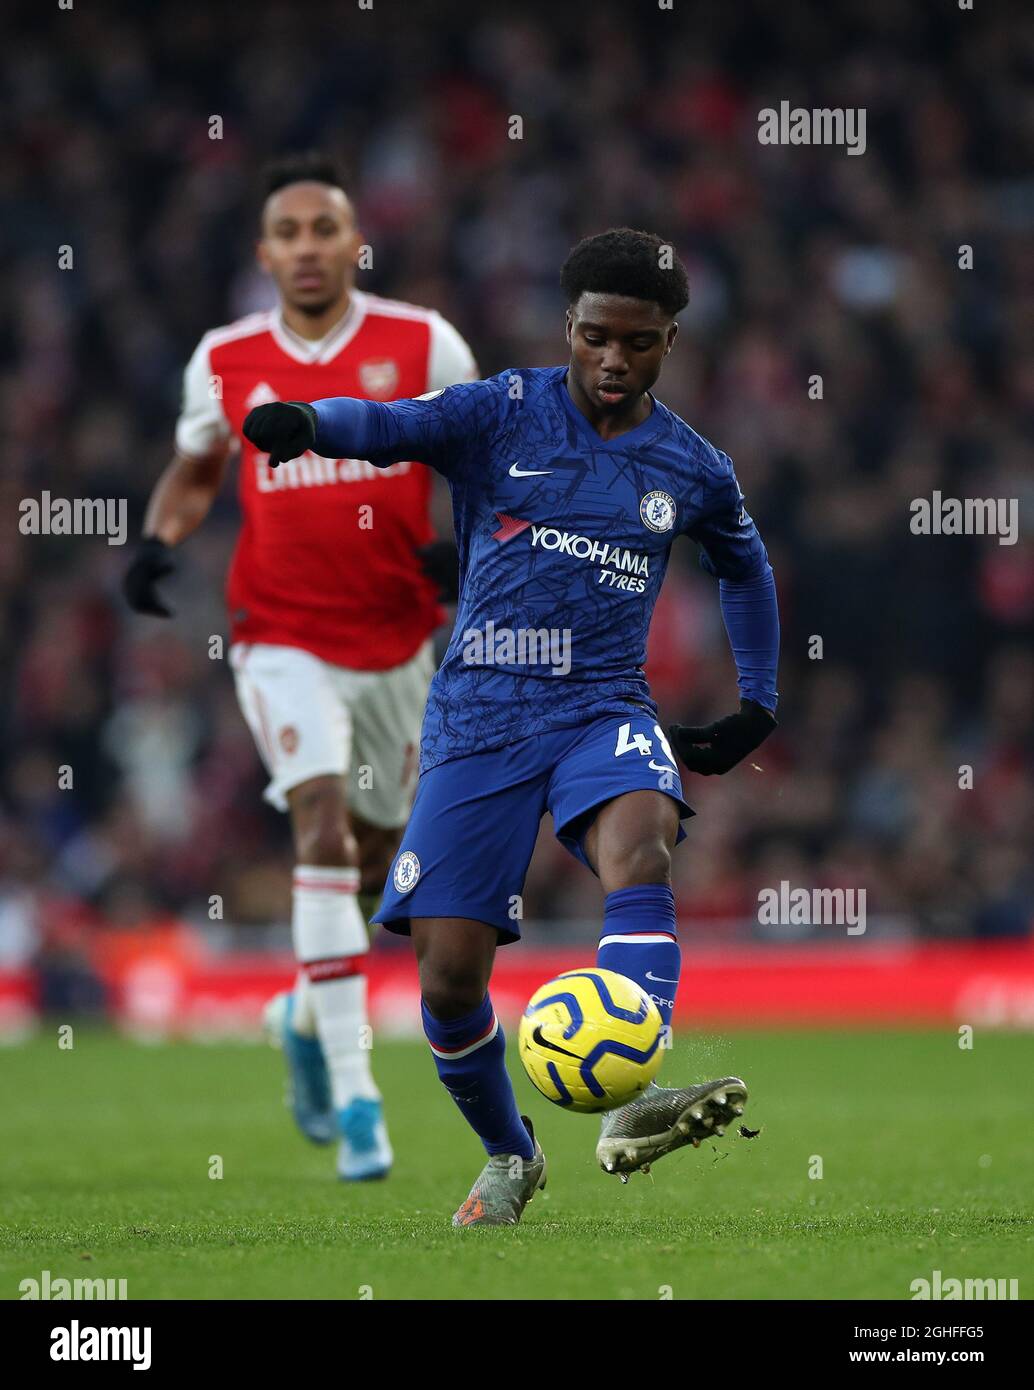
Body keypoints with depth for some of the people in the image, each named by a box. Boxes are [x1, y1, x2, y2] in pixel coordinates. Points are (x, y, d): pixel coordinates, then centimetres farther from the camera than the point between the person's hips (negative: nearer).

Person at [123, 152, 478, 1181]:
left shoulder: (421, 344, -3)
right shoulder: (224, 361, 0)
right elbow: (195, 470, 17)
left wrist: (468, 544, -14)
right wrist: (159, 539, -3)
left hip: (396, 638, 2)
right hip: (283, 638, -2)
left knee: (373, 854, 14)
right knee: (324, 824, -21)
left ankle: (308, 1011, 45)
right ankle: (353, 1095, -22)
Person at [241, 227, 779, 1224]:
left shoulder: (691, 469, 10)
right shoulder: (502, 414, 1)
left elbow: (745, 571, 30)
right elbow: (393, 425, -17)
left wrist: (756, 709, 25)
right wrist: (305, 421, -39)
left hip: (604, 708, 0)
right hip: (479, 716, 0)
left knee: (639, 845, -34)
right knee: (449, 972, -5)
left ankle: (631, 1106, -49)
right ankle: (508, 1158, 22)